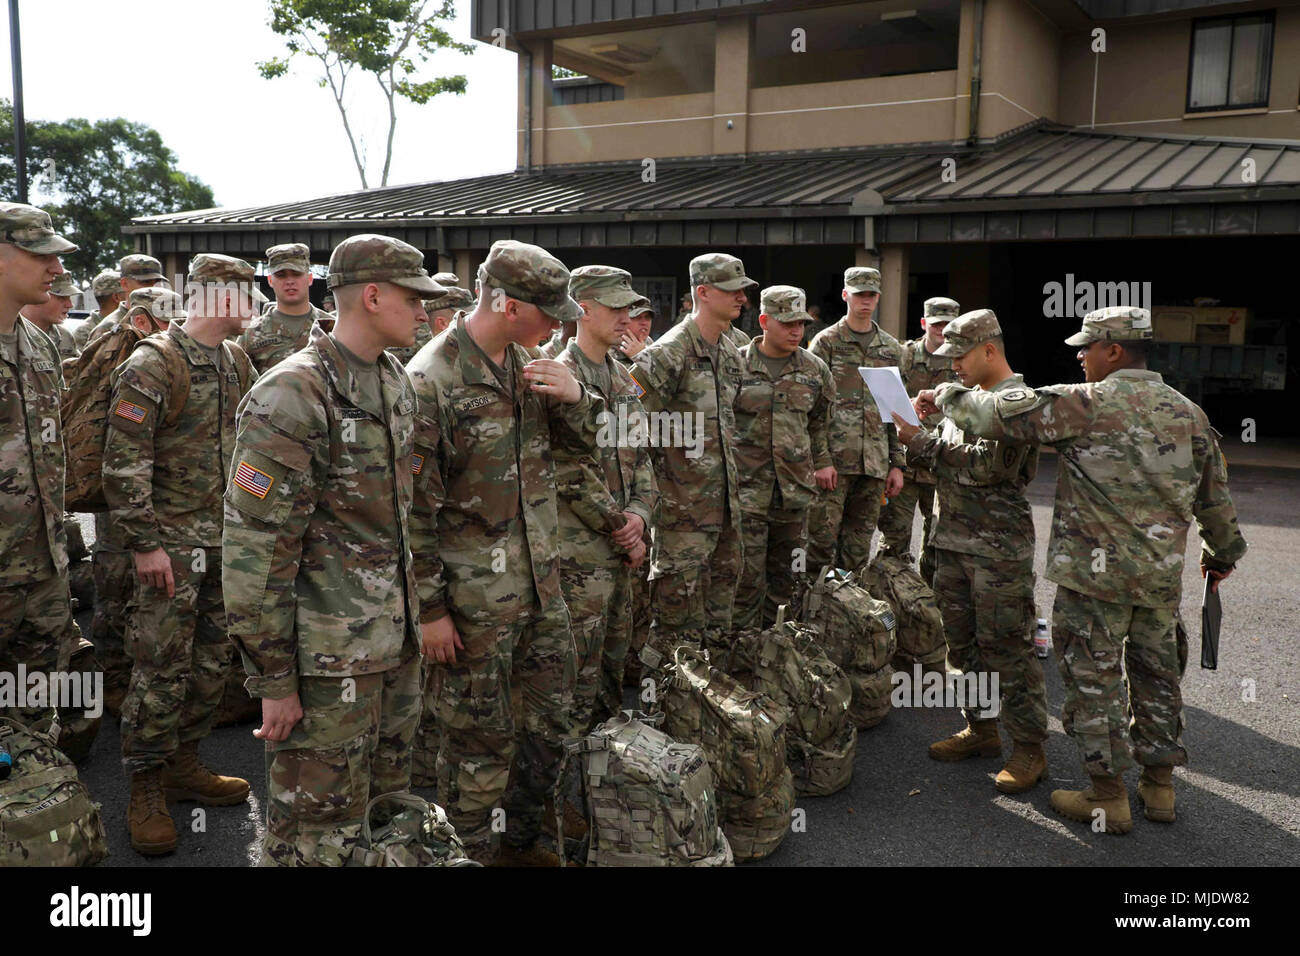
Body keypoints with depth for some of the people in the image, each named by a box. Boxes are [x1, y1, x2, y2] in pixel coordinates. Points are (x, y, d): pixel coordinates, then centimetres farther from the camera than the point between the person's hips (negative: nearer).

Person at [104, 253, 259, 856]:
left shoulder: (236, 361, 11)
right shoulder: (152, 364, -13)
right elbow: (123, 461, -16)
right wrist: (144, 543, -18)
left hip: (225, 536, 8)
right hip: (172, 540, -7)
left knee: (211, 659, 13)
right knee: (162, 666, -3)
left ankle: (183, 765, 28)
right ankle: (145, 789, 11)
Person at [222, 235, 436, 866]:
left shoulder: (398, 383, 10)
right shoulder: (293, 396, -16)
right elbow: (253, 547, -18)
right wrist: (272, 679, -16)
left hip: (397, 646, 8)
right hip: (326, 658, -8)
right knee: (319, 833, 3)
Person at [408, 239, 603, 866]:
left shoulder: (527, 363, 6)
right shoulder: (430, 381, -17)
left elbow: (583, 440, 16)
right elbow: (414, 507, -16)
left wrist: (574, 396, -7)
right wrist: (431, 607, -14)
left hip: (541, 580, 8)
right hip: (474, 596, -8)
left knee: (550, 717, 18)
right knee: (479, 735, 7)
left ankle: (520, 837, 38)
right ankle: (472, 849, 29)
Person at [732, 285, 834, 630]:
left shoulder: (815, 370, 8)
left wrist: (821, 463, 16)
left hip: (795, 490, 4)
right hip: (746, 489, -4)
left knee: (785, 578, 12)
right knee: (747, 579, -4)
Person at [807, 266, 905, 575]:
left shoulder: (892, 349, 15)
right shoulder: (826, 342, 2)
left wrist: (897, 464, 12)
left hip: (875, 464, 4)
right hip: (833, 459, -4)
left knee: (858, 550, 9)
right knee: (822, 540, -8)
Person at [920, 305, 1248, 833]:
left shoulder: (1086, 404, -12)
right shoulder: (1188, 412, 6)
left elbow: (1002, 411, -10)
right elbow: (1215, 496, 14)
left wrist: (944, 397, 6)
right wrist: (1223, 552, 28)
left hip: (1095, 572, -6)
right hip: (1162, 574, 6)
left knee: (1093, 678, 4)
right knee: (1157, 674, 18)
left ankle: (1108, 796, 11)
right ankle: (1159, 784, 29)